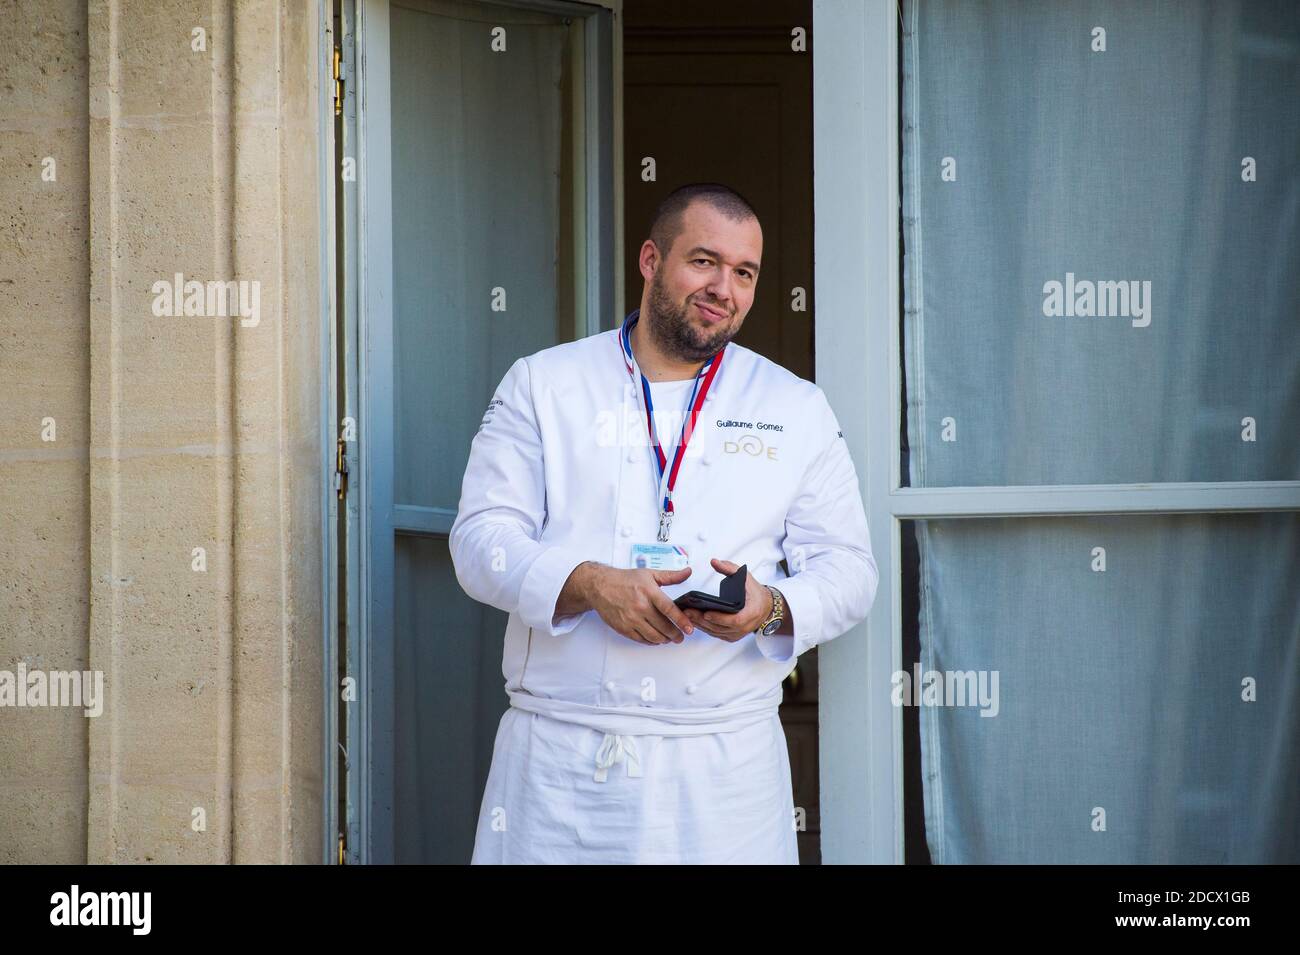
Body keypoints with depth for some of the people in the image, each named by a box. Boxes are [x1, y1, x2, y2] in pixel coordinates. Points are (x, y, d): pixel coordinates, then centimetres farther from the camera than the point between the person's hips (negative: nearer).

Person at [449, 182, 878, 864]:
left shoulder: (799, 410, 12)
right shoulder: (541, 384, 9)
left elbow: (847, 569, 8)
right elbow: (482, 538, 0)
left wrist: (773, 605, -14)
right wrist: (590, 584, -18)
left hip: (724, 759, 1)